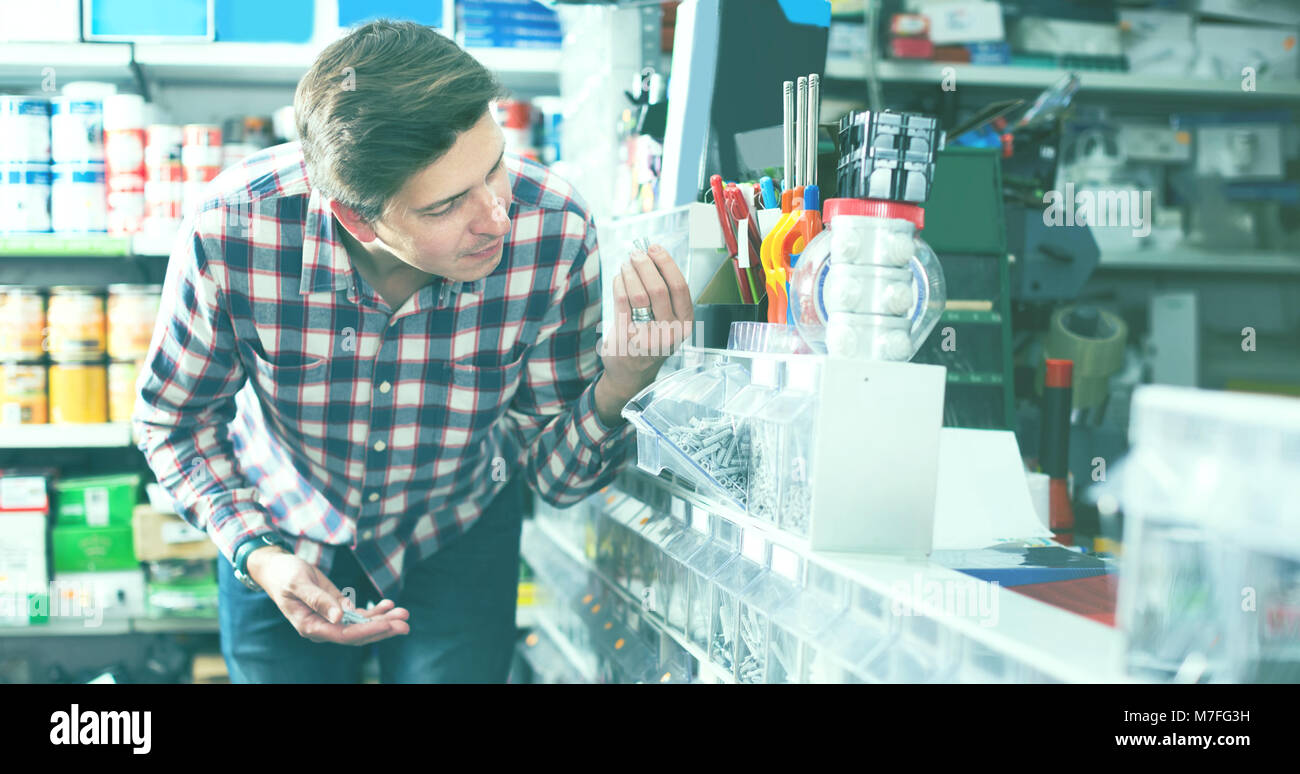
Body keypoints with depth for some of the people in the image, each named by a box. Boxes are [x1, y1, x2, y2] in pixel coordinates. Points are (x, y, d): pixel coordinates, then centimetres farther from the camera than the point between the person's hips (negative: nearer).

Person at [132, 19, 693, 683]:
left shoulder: (554, 231, -30)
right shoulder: (229, 232, -31)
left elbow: (555, 476, -19)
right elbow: (172, 419, -10)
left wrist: (622, 383, -38)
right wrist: (255, 554, -24)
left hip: (460, 540, 0)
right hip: (283, 540, 0)